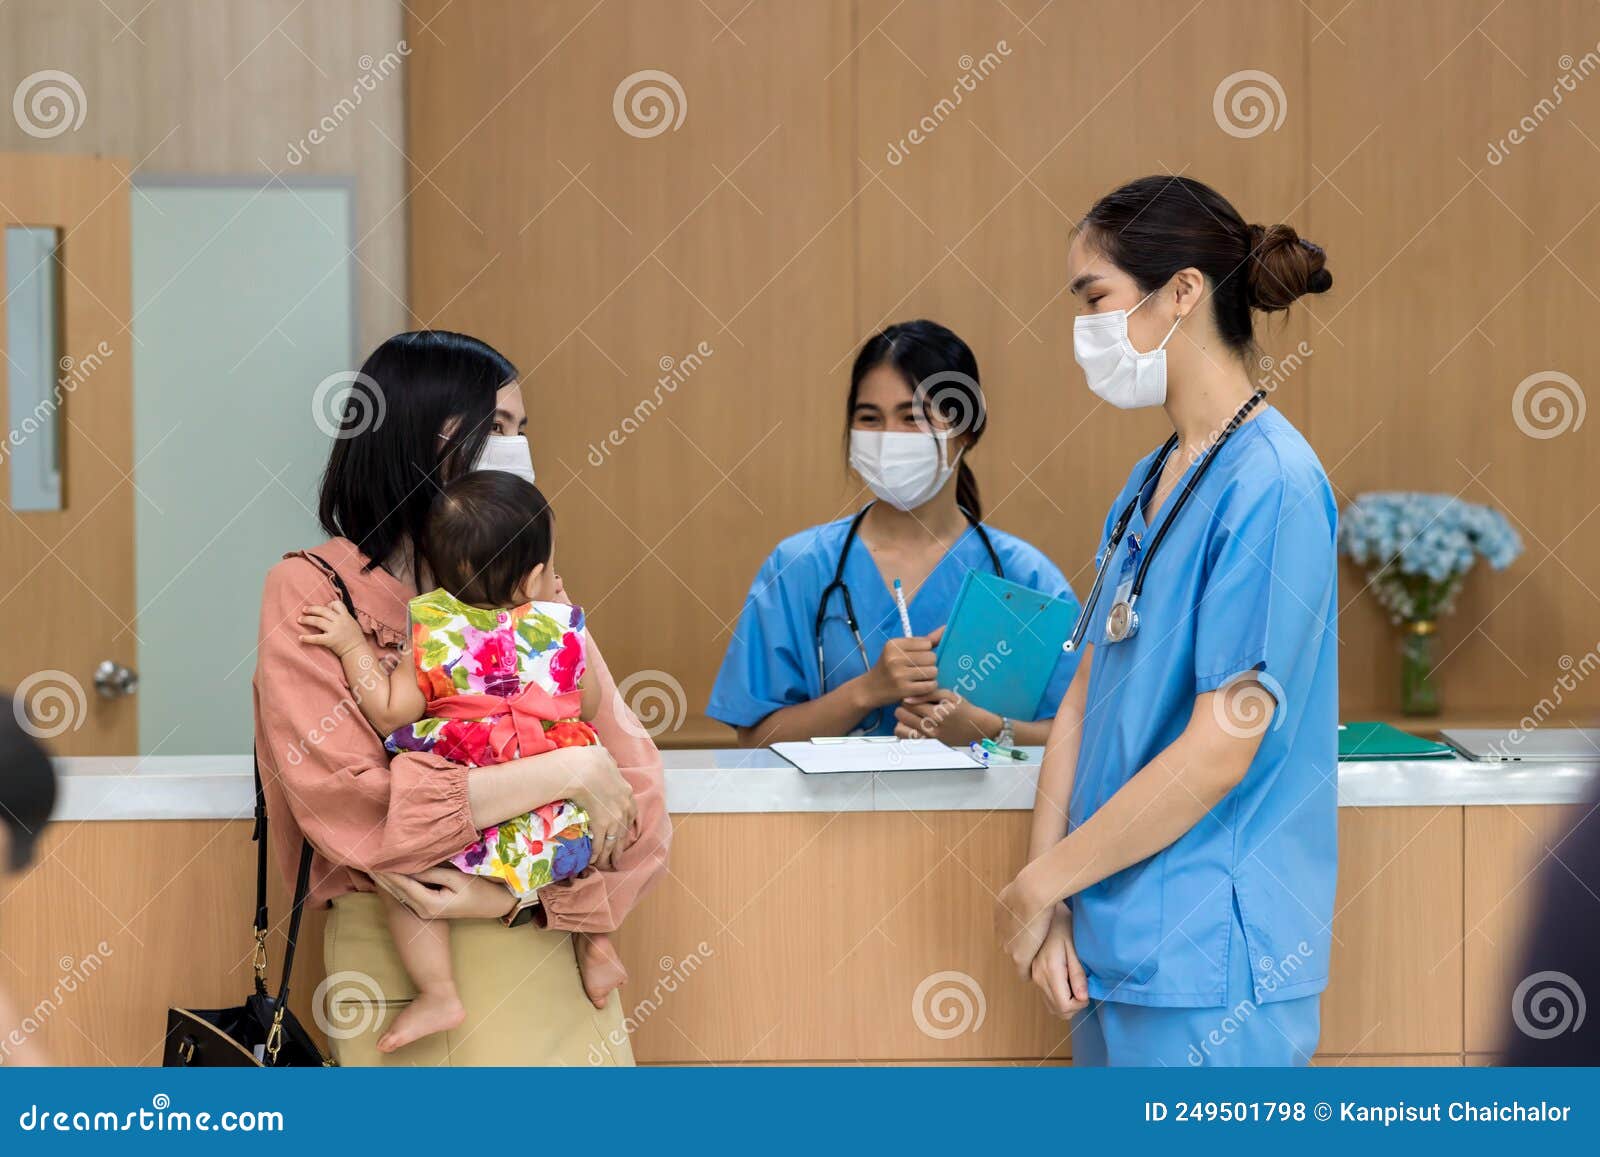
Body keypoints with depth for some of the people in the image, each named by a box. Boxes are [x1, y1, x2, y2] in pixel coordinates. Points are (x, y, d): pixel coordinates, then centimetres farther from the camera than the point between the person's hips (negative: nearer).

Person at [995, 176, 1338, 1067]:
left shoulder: (1271, 484, -15)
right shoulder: (1149, 482, 12)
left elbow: (1218, 752, -19)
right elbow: (1087, 694, 10)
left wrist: (1038, 884, -11)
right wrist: (1049, 900, -2)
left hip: (1211, 963, -8)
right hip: (1116, 949, 8)